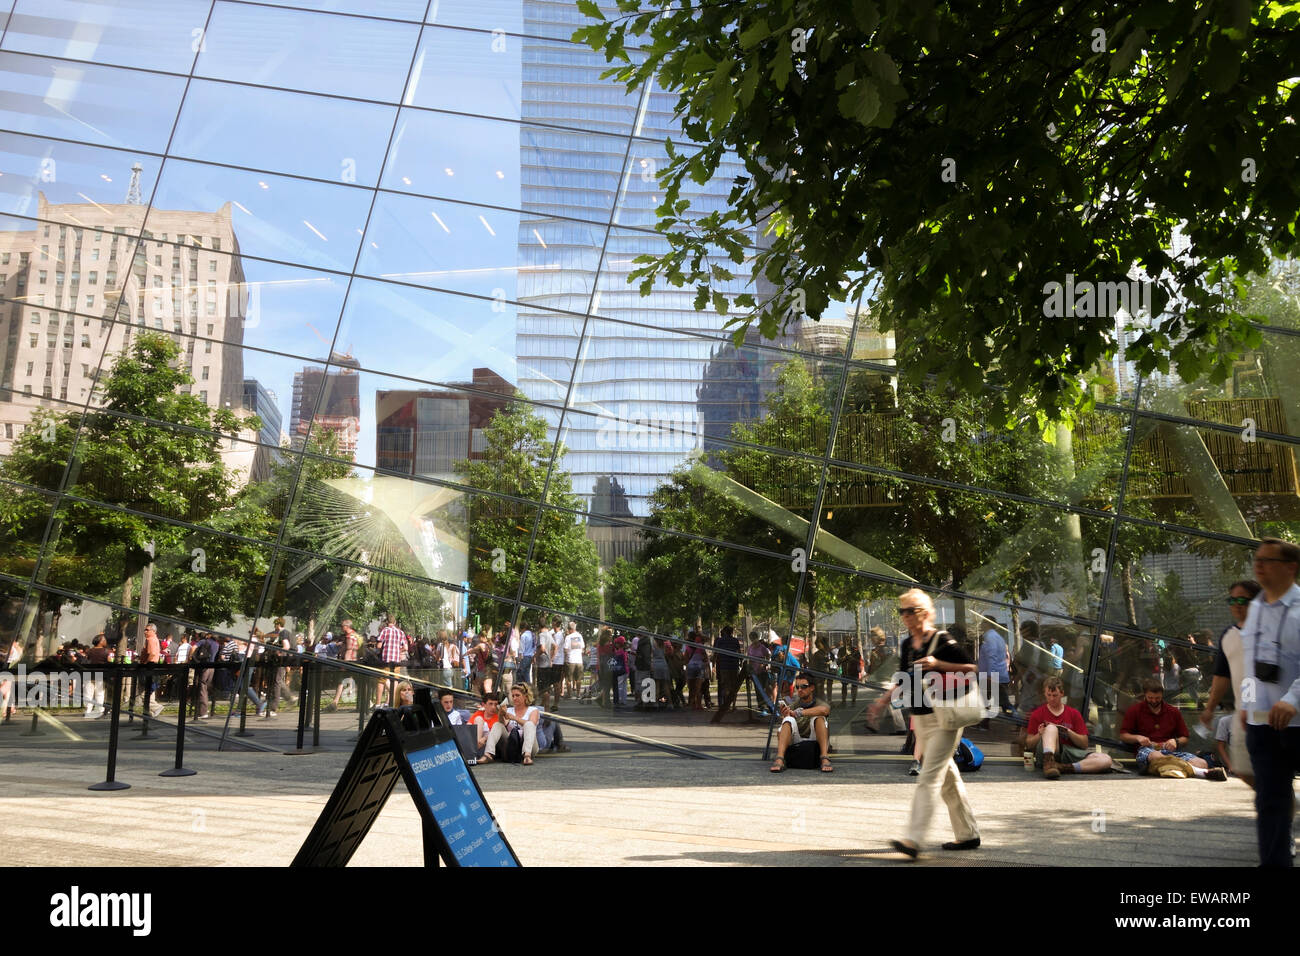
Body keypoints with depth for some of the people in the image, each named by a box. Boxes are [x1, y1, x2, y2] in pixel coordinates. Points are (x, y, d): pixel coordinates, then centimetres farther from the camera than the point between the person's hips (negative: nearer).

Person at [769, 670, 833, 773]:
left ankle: (825, 758, -35)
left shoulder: (819, 703, 3)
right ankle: (779, 759, -41)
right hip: (795, 744, 1)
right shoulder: (792, 706, 10)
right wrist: (784, 716, -19)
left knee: (819, 717, -22)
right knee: (789, 720, -23)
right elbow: (780, 734, 2)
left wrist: (797, 713, -25)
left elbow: (824, 710, -26)